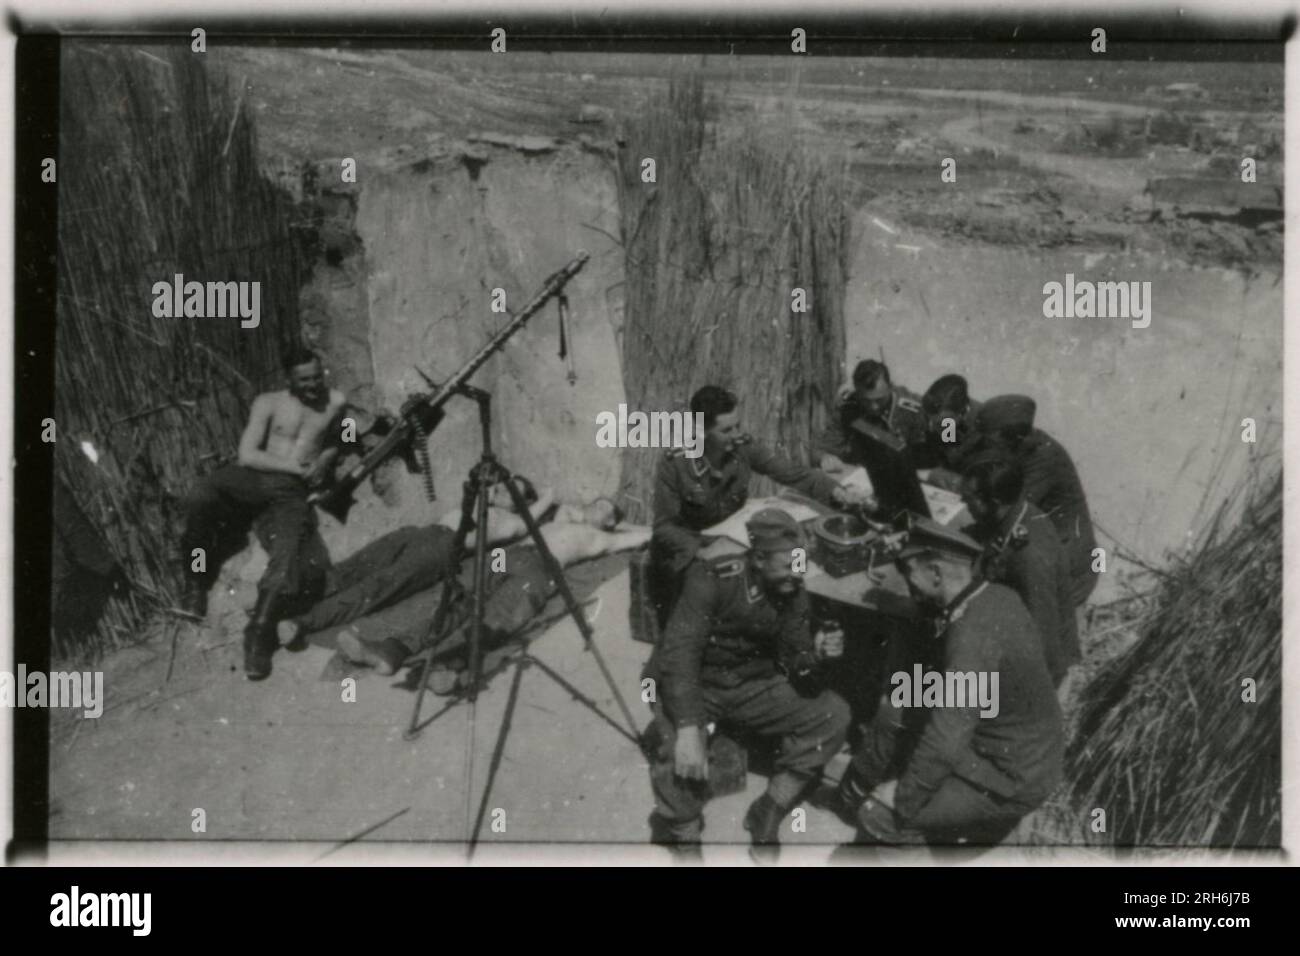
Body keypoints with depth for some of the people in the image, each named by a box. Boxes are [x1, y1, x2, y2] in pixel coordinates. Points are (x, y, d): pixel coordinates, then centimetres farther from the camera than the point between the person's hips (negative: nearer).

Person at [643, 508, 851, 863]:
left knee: (833, 714, -11)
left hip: (752, 685, 6)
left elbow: (798, 673, -4)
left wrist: (817, 656, -30)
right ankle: (683, 832, -10)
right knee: (673, 739, -37)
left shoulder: (792, 595, -6)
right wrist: (688, 729, -44)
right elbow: (679, 651, -32)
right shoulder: (713, 579, -23)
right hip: (694, 684, -5)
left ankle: (768, 814, -2)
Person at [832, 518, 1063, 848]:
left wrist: (901, 803, -23)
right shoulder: (995, 596, -1)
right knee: (890, 721, 14)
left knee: (878, 815, -16)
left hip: (1011, 781, -9)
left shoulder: (974, 632, -30)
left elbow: (946, 742, -33)